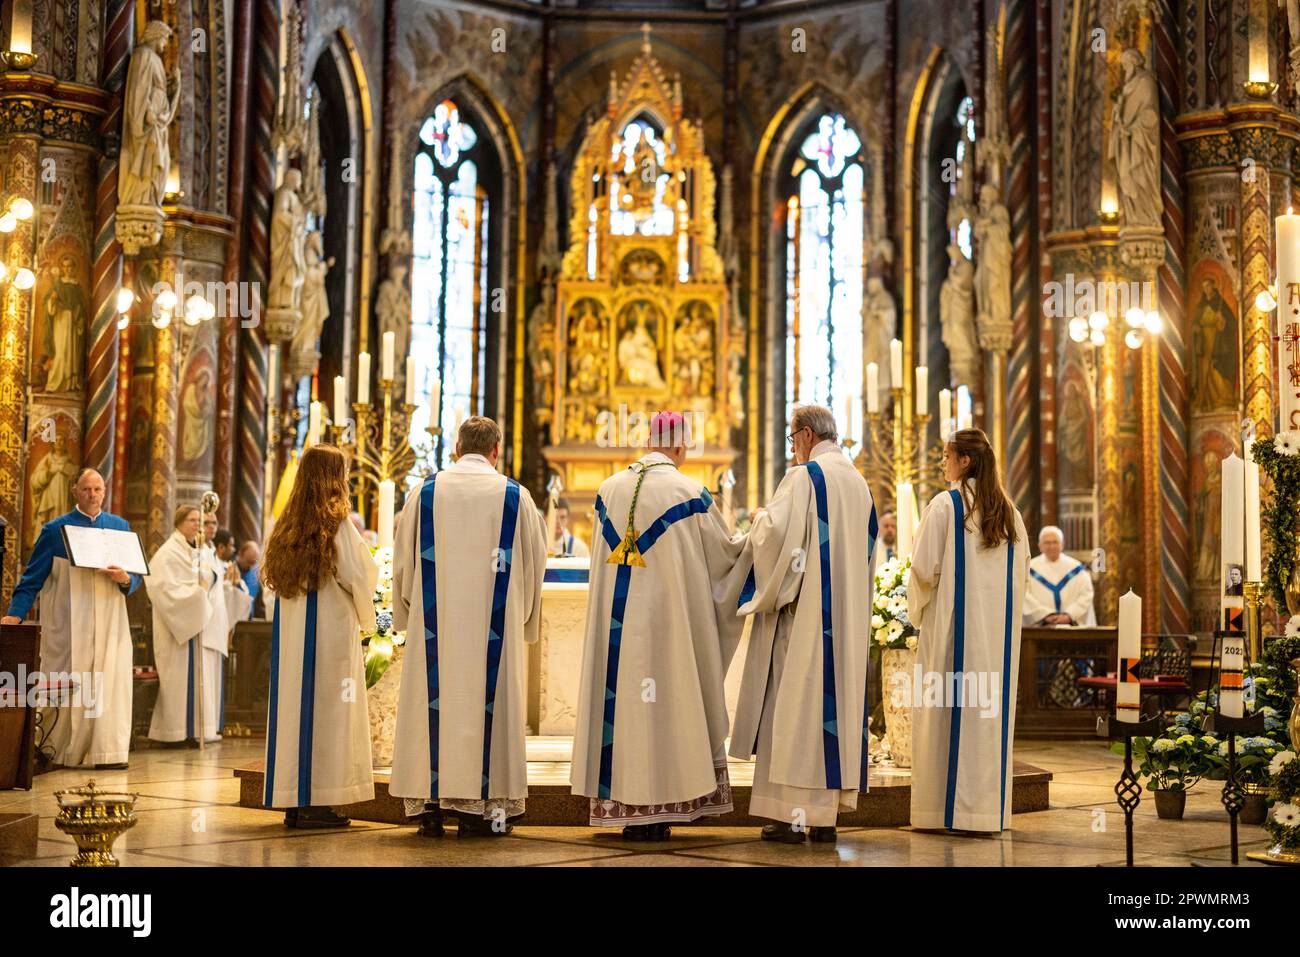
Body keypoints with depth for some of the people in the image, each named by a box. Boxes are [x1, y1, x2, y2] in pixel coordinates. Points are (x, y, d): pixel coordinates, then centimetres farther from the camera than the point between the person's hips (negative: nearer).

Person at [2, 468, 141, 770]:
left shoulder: (120, 527, 11)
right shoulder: (55, 530, 3)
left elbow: (136, 575, 11)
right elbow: (32, 577, 2)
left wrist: (125, 578, -11)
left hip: (109, 623, 2)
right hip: (67, 624, -2)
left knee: (110, 683, -7)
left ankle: (108, 752, -6)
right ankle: (59, 753, 12)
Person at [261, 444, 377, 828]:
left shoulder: (286, 525, 7)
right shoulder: (338, 526, -11)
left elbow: (270, 576, 13)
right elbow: (360, 578, -11)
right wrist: (366, 617, 8)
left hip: (289, 628, 6)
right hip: (332, 628, -6)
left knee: (294, 703, 8)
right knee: (327, 708, -1)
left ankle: (294, 802, 12)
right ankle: (317, 801, -2)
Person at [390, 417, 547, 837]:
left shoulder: (425, 493, 3)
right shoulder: (514, 496, 1)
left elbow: (403, 561, 8)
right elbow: (533, 565, 7)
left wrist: (409, 612, 21)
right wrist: (522, 618, 21)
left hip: (434, 622, 1)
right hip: (494, 624, -1)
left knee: (432, 701, 5)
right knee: (487, 700, 2)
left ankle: (429, 804, 6)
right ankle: (479, 806, 2)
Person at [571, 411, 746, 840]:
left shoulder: (609, 490, 5)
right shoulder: (690, 494, -8)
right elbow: (725, 554, 2)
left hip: (616, 618, 4)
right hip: (670, 618, -4)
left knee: (621, 696, 7)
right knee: (667, 701, 3)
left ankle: (622, 807, 9)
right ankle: (657, 810, 3)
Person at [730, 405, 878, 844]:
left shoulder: (803, 477, -9)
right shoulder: (859, 483, 13)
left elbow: (775, 532, -19)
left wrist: (760, 518, 3)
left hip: (805, 610, -7)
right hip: (848, 614, 7)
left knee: (797, 700, -4)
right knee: (838, 696, 7)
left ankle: (794, 815, -4)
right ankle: (827, 815, 10)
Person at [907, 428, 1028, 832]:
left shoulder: (944, 505, -9)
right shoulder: (1008, 511, 9)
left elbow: (925, 567, -12)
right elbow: (1022, 571, 12)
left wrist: (917, 604, 6)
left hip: (952, 621, -5)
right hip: (999, 627, 5)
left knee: (948, 708, -1)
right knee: (990, 710, 7)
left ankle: (946, 808, -1)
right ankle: (988, 808, 8)